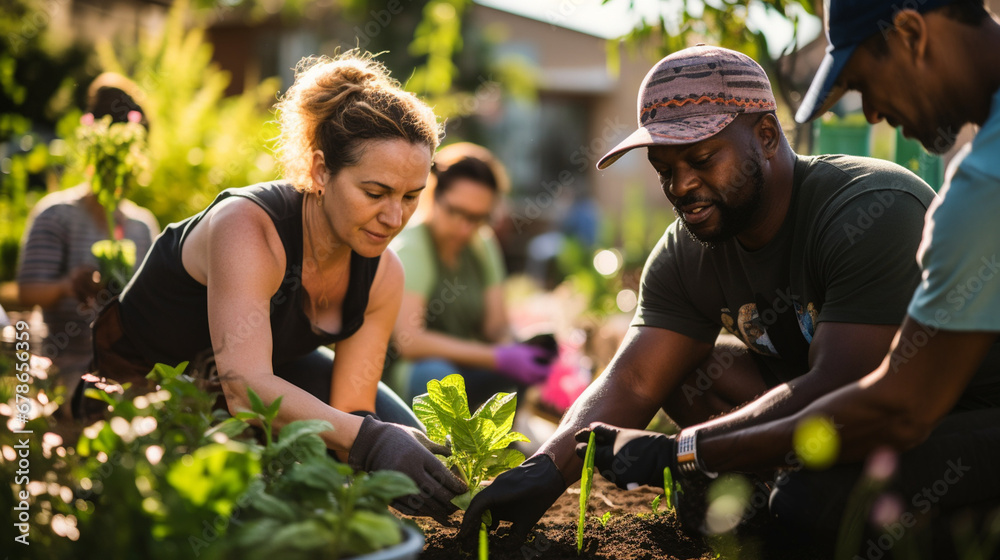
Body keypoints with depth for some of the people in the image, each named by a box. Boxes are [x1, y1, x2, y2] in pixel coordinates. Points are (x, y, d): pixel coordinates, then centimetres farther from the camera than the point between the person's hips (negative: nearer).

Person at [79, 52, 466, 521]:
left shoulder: (382, 275, -13)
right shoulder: (247, 228, -35)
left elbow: (351, 408, -14)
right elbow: (245, 388, -48)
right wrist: (369, 440, -60)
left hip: (273, 367, 7)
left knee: (405, 437, -4)